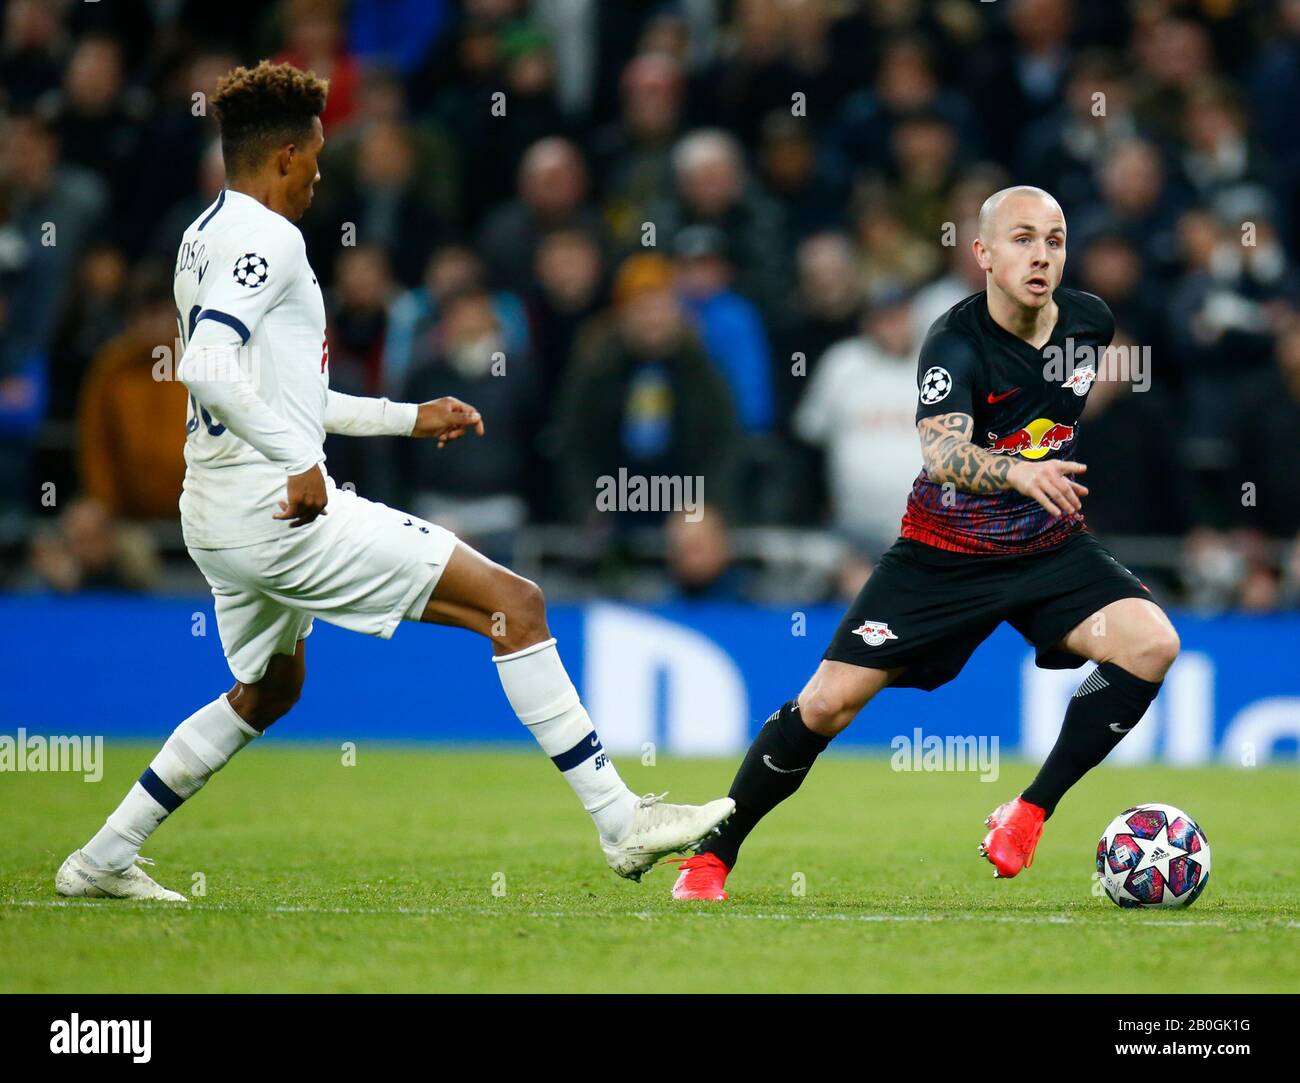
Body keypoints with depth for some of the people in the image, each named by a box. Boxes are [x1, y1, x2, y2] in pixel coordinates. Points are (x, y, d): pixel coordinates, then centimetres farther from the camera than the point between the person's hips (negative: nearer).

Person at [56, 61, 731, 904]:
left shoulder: (205, 239, 18)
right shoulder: (265, 237, -13)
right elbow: (206, 368, -29)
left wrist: (410, 417, 27)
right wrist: (299, 462, -28)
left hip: (220, 519, 10)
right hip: (288, 512, -10)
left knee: (269, 690, 32)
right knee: (516, 605, -9)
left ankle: (104, 859, 31)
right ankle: (621, 822, -12)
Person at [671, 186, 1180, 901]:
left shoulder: (1089, 320, -6)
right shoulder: (955, 342, -22)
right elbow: (941, 453, -41)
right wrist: (1017, 471, -59)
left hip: (1050, 548, 4)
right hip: (944, 552, -3)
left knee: (1152, 642, -23)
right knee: (829, 701, -9)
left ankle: (1031, 814, -9)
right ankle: (711, 858, 10)